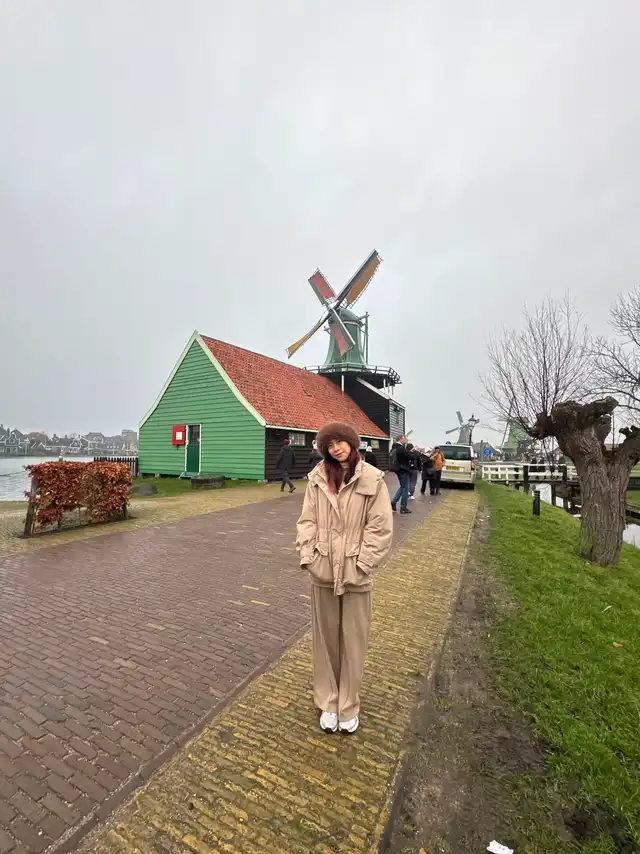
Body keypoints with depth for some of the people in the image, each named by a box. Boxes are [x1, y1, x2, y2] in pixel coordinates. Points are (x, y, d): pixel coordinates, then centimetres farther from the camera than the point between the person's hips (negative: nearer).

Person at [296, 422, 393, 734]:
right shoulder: (318, 478, -3)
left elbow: (381, 527, -8)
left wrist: (361, 563, -11)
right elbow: (307, 521, 2)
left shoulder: (372, 479, -10)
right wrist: (307, 556, -6)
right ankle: (328, 702, 38)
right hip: (322, 572, 2)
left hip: (355, 574, -2)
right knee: (324, 639, 17)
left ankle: (349, 706, 36)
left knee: (353, 642, 14)